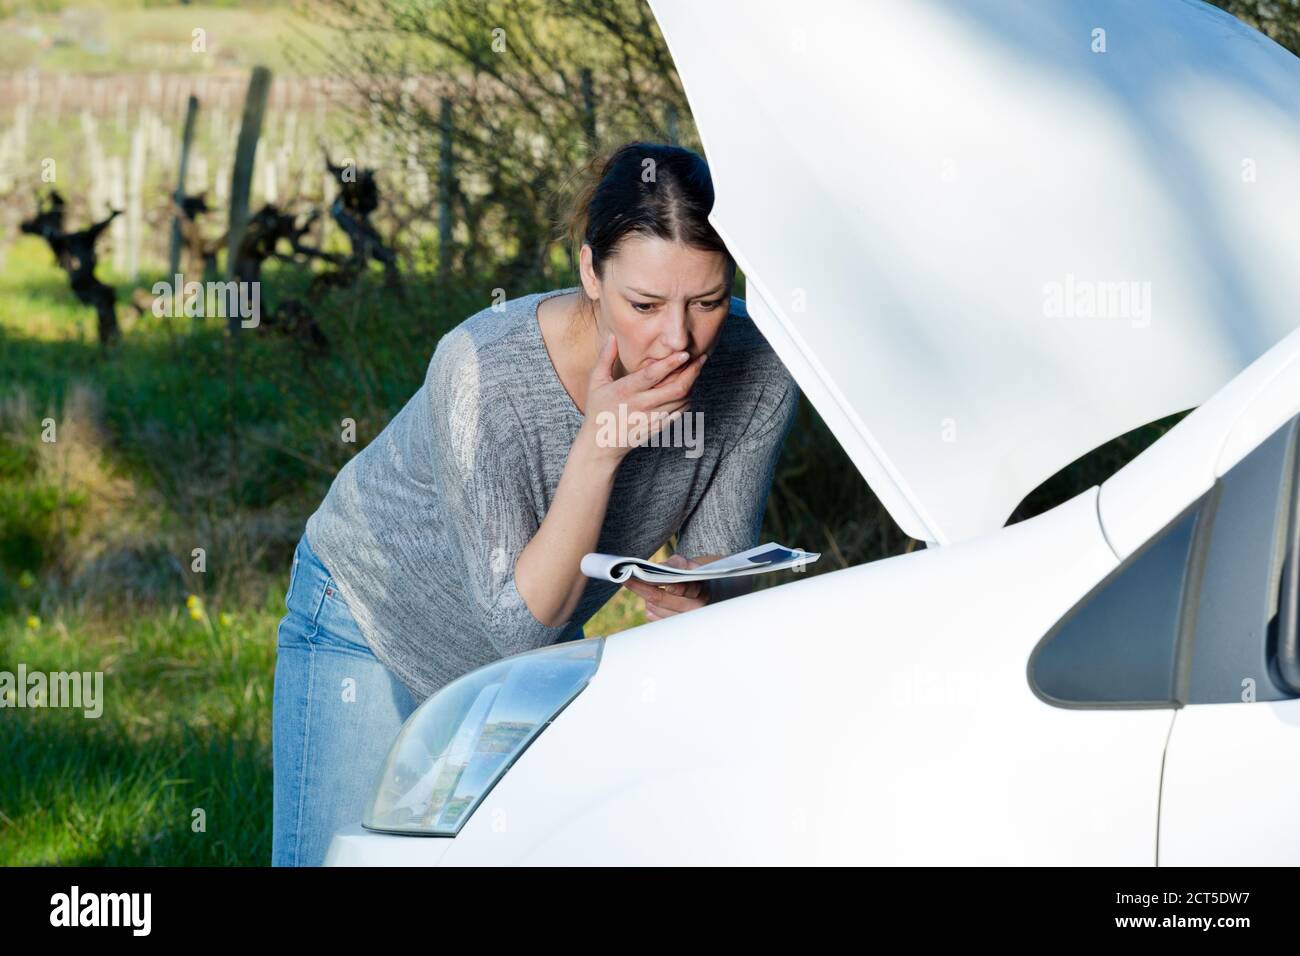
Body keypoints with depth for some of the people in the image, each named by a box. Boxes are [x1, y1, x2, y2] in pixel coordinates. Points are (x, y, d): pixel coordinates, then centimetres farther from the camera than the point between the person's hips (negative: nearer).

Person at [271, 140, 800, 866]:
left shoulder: (757, 370, -24)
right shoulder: (480, 369, -36)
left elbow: (720, 562, -8)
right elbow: (517, 622, -32)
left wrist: (695, 597, -33)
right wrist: (599, 448, -42)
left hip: (540, 642, 4)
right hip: (373, 623, -4)